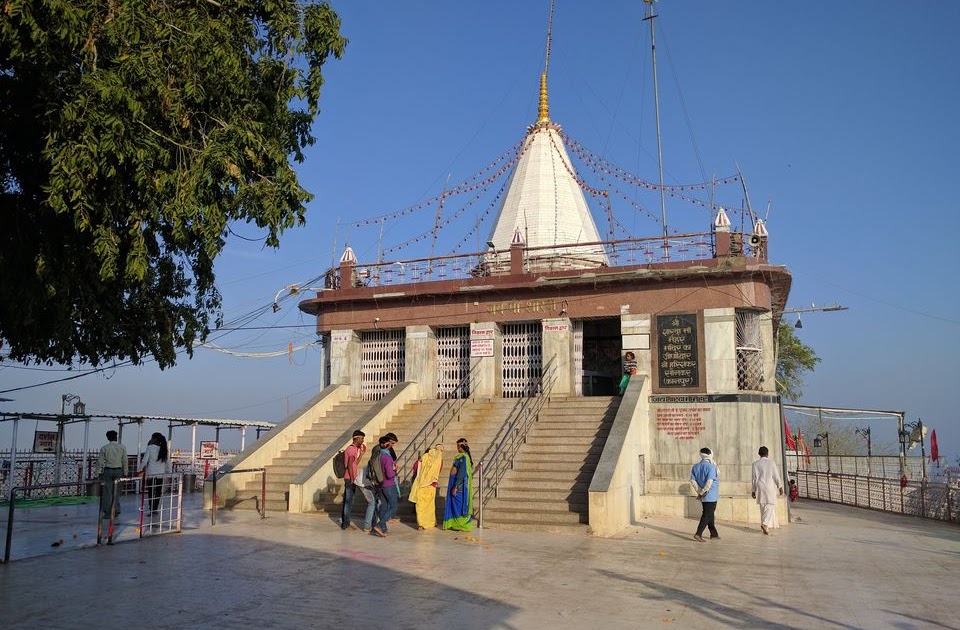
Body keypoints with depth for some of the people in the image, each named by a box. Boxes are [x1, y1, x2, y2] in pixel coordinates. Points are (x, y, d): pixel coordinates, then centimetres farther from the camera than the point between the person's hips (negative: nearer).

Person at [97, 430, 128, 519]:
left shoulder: (104, 448, -2)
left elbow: (100, 461, -3)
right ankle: (116, 511, 13)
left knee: (107, 492, 3)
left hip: (108, 471, -2)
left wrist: (98, 473, 5)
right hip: (118, 471, 2)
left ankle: (107, 513, 4)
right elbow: (125, 461, 2)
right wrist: (125, 473, 9)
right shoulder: (122, 447, 1)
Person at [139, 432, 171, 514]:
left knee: (150, 492, 3)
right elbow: (168, 463, 7)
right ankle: (155, 509, 12)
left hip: (150, 474, -4)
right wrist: (167, 472, 16)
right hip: (161, 474, 4)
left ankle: (151, 509, 1)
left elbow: (144, 461, -8)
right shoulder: (164, 449, 5)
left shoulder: (150, 448, -7)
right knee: (158, 492, 10)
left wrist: (140, 470, 4)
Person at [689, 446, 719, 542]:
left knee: (710, 514, 20)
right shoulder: (711, 467, -16)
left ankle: (714, 533, 30)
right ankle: (698, 534, -10)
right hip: (711, 496, -7)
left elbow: (693, 481, -1)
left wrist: (699, 492, -2)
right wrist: (703, 492, -15)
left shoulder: (695, 467, 4)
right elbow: (709, 482, -24)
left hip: (703, 496, 7)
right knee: (707, 515, -3)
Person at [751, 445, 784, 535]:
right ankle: (765, 523, -19)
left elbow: (753, 477, 2)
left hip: (760, 487, 3)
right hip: (770, 486, -3)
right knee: (770, 505, 1)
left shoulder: (755, 464, 0)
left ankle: (765, 527, 15)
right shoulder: (771, 462, -5)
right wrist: (780, 487, 7)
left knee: (763, 506, 11)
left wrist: (753, 490, 9)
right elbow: (776, 476, -4)